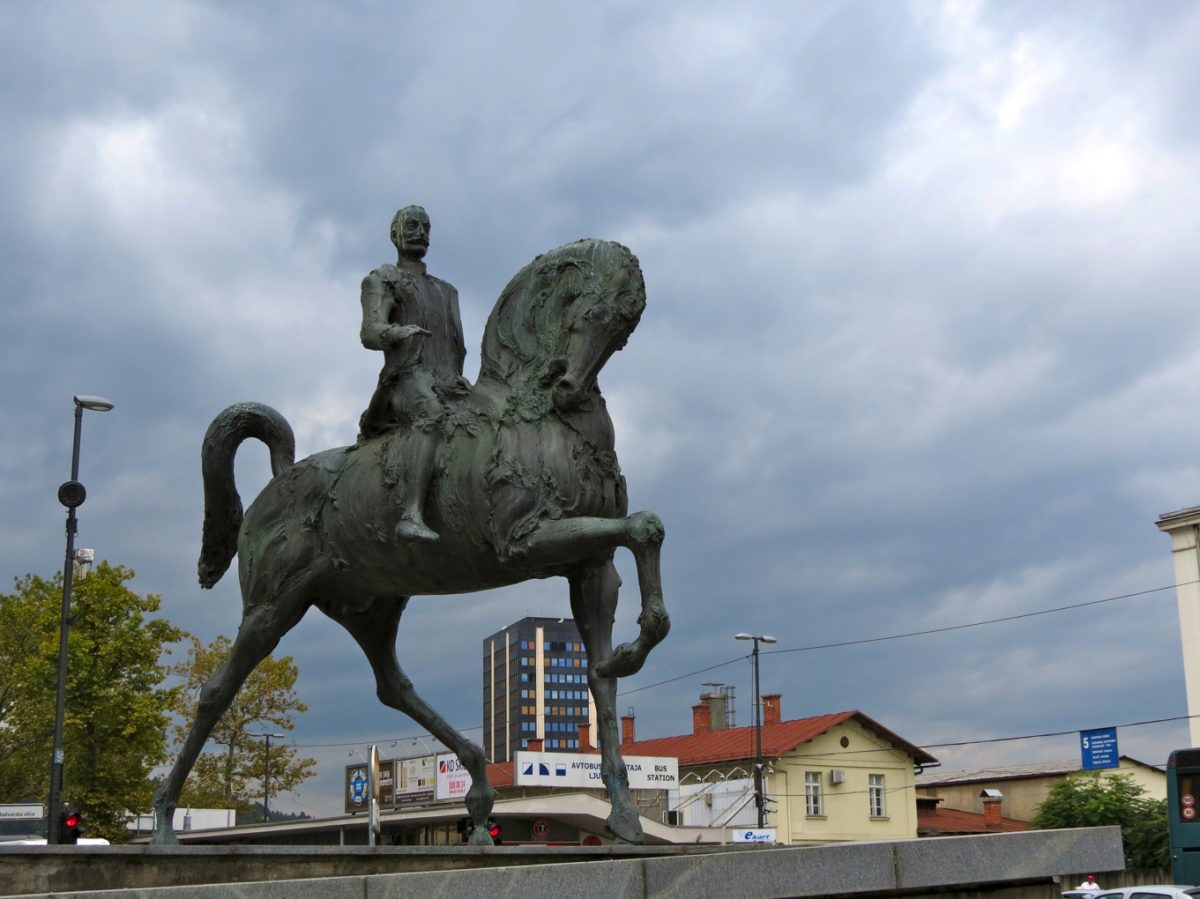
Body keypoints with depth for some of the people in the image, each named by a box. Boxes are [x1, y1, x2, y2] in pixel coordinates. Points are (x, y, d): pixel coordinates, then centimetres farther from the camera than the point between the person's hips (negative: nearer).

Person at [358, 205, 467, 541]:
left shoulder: (446, 291, 31)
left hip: (449, 383, 8)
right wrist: (400, 331, -24)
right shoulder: (381, 281, 14)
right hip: (407, 379, -8)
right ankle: (412, 516, -54)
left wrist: (455, 380, 4)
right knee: (432, 416, -38)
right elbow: (370, 333, -2)